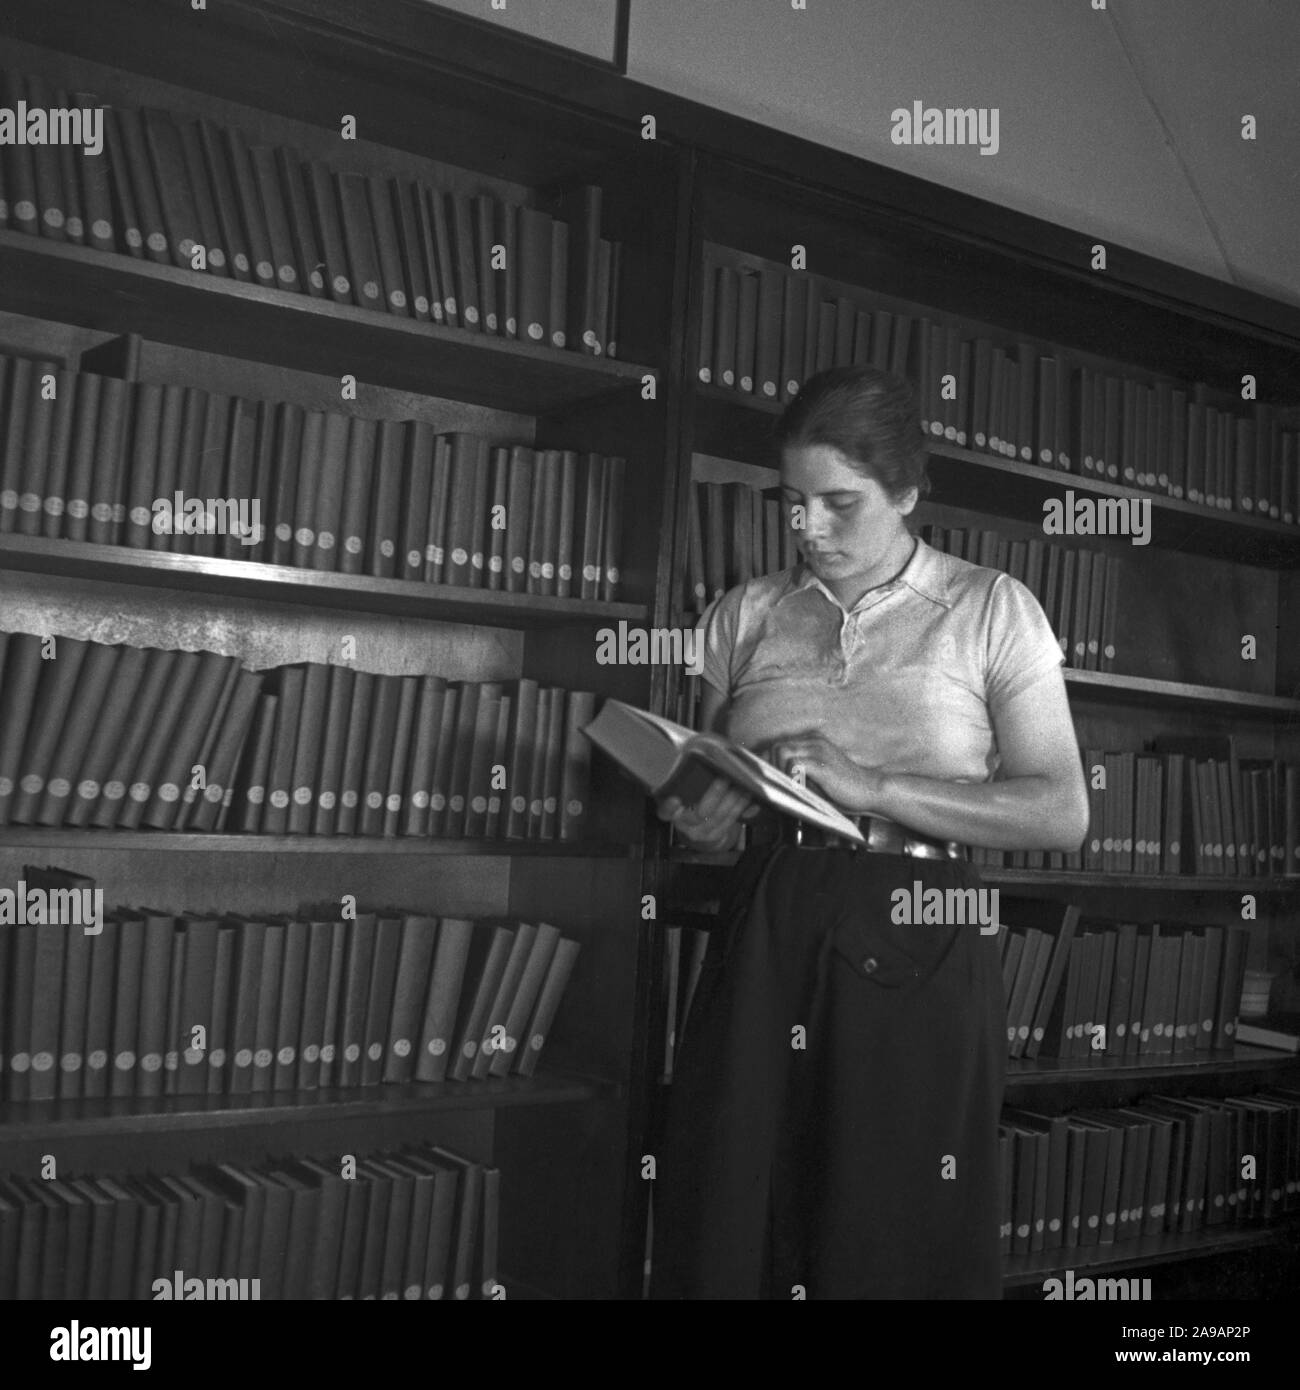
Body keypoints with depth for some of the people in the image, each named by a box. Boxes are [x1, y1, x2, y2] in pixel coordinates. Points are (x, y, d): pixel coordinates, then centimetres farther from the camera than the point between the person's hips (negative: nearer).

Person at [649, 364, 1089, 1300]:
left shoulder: (993, 610, 2)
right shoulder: (747, 615, 11)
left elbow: (1062, 812, -5)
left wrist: (871, 786, -14)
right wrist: (706, 817, -5)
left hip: (920, 953, -2)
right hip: (764, 941, 3)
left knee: (899, 1240, 2)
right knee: (727, 1226, 3)